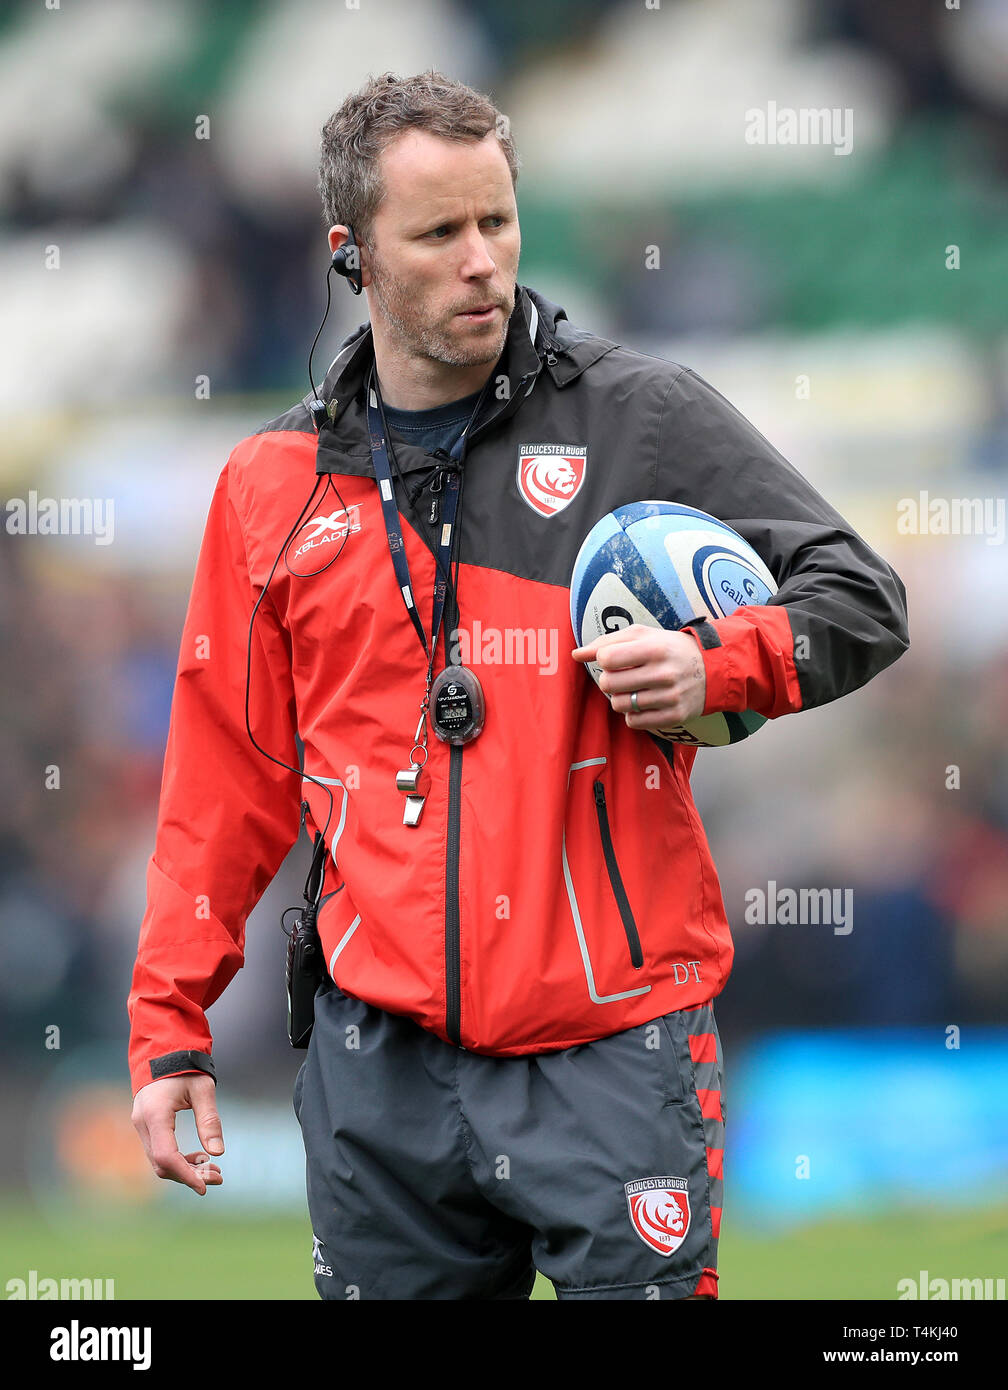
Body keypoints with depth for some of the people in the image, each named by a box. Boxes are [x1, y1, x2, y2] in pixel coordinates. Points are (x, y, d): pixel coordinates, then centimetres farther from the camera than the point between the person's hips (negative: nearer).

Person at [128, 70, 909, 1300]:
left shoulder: (642, 419, 0)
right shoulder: (274, 485, 9)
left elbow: (861, 600, 3)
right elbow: (229, 784, 14)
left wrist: (717, 665, -17)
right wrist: (169, 1027, 10)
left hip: (610, 1058, -3)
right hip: (381, 1062, 3)